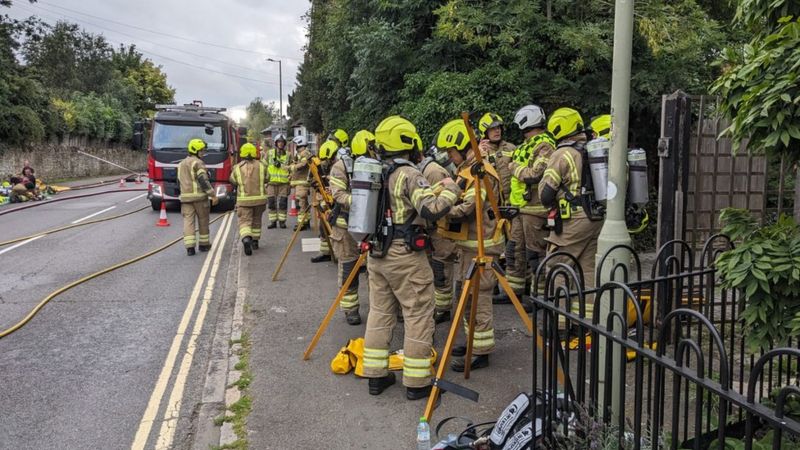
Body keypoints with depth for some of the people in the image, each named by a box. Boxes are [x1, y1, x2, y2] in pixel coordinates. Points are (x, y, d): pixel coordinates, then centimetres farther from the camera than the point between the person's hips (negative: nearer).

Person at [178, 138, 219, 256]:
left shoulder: (181, 164, 17)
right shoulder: (198, 163, -8)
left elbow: (179, 181, 23)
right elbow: (204, 180, -17)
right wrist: (213, 195, -18)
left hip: (185, 197, 6)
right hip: (199, 196, -6)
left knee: (188, 221, 0)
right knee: (203, 220, 9)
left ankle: (189, 247, -10)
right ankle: (204, 244, 20)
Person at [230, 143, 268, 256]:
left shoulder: (237, 167, -4)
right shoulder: (261, 165, -3)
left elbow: (233, 181, 11)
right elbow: (267, 178, 9)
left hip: (244, 200, -2)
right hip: (259, 199, 2)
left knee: (245, 222, -1)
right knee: (256, 221, 19)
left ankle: (246, 239, -27)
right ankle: (255, 242, 28)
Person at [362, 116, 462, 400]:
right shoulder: (409, 175, -14)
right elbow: (433, 210, -24)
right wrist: (449, 189, -8)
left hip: (376, 253, 8)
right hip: (405, 256, -8)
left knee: (379, 313, 14)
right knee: (418, 316, 2)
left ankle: (376, 376, 21)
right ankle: (417, 382, 8)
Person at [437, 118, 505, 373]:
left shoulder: (481, 172, -17)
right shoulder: (467, 169, 16)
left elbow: (468, 209, -25)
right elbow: (456, 202, 14)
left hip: (481, 245, -10)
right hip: (469, 244, 10)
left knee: (478, 298, -4)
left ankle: (482, 352, 5)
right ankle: (474, 342, 30)